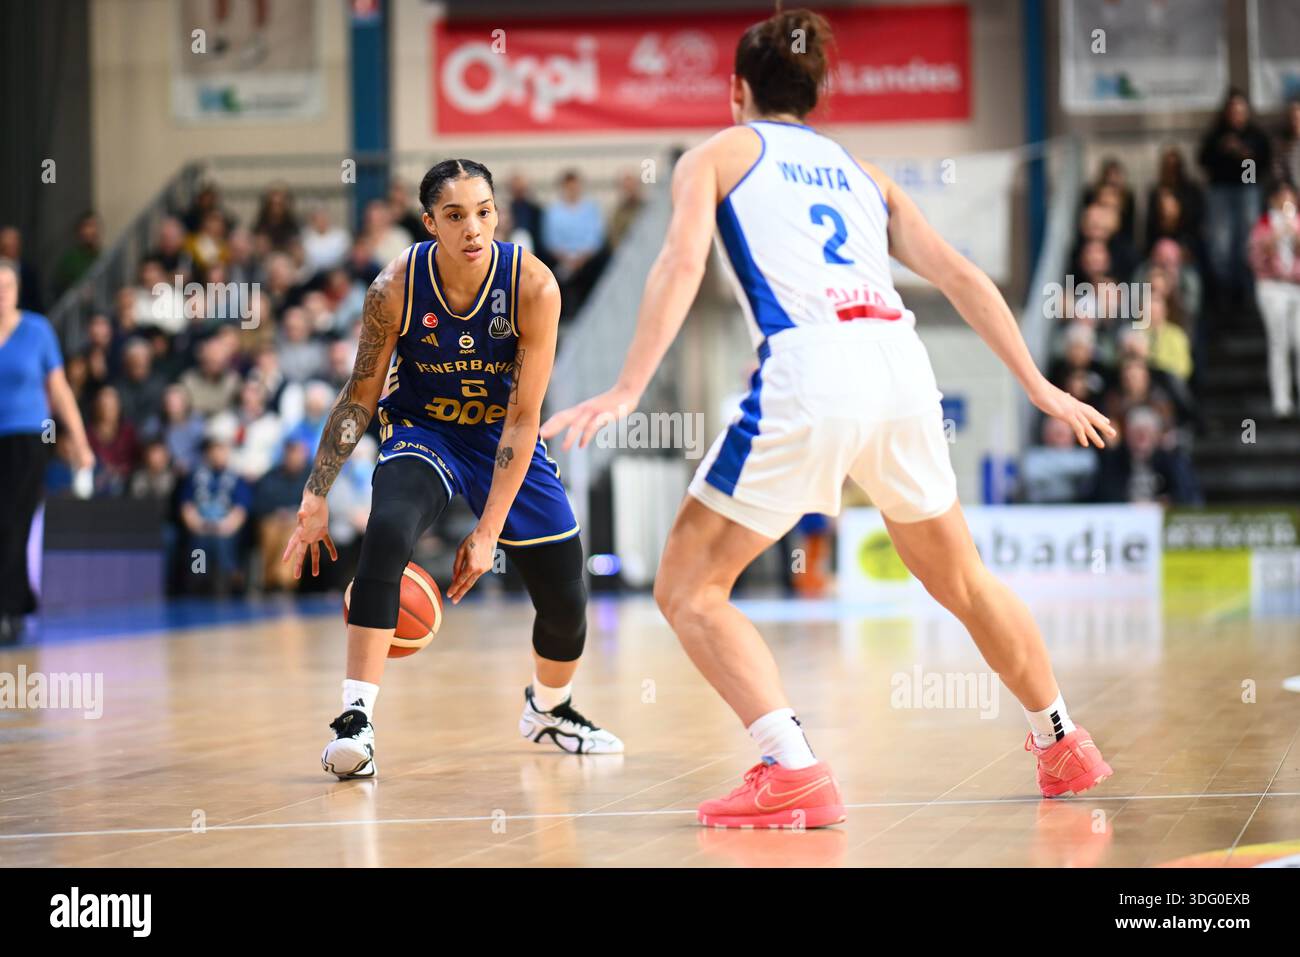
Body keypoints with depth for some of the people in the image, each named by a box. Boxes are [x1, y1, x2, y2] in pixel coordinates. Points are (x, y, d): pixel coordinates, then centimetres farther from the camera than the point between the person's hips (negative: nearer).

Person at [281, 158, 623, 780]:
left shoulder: (533, 287, -25)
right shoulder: (396, 287, -24)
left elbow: (523, 417, -22)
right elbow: (361, 395, -10)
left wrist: (488, 531, -24)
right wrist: (316, 497, -14)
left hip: (503, 437, 1)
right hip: (423, 430, -1)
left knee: (566, 602, 3)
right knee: (387, 534, -34)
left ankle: (548, 709, 38)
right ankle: (355, 720, -31)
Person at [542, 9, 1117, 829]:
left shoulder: (716, 155, 16)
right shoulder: (860, 171, 28)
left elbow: (683, 262, -3)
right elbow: (961, 277, 20)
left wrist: (628, 390, -10)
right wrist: (1038, 387, 21)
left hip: (809, 370, -5)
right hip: (901, 362, 5)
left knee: (690, 589, 5)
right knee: (962, 580, 27)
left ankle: (794, 771, -12)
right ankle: (1063, 745, 38)